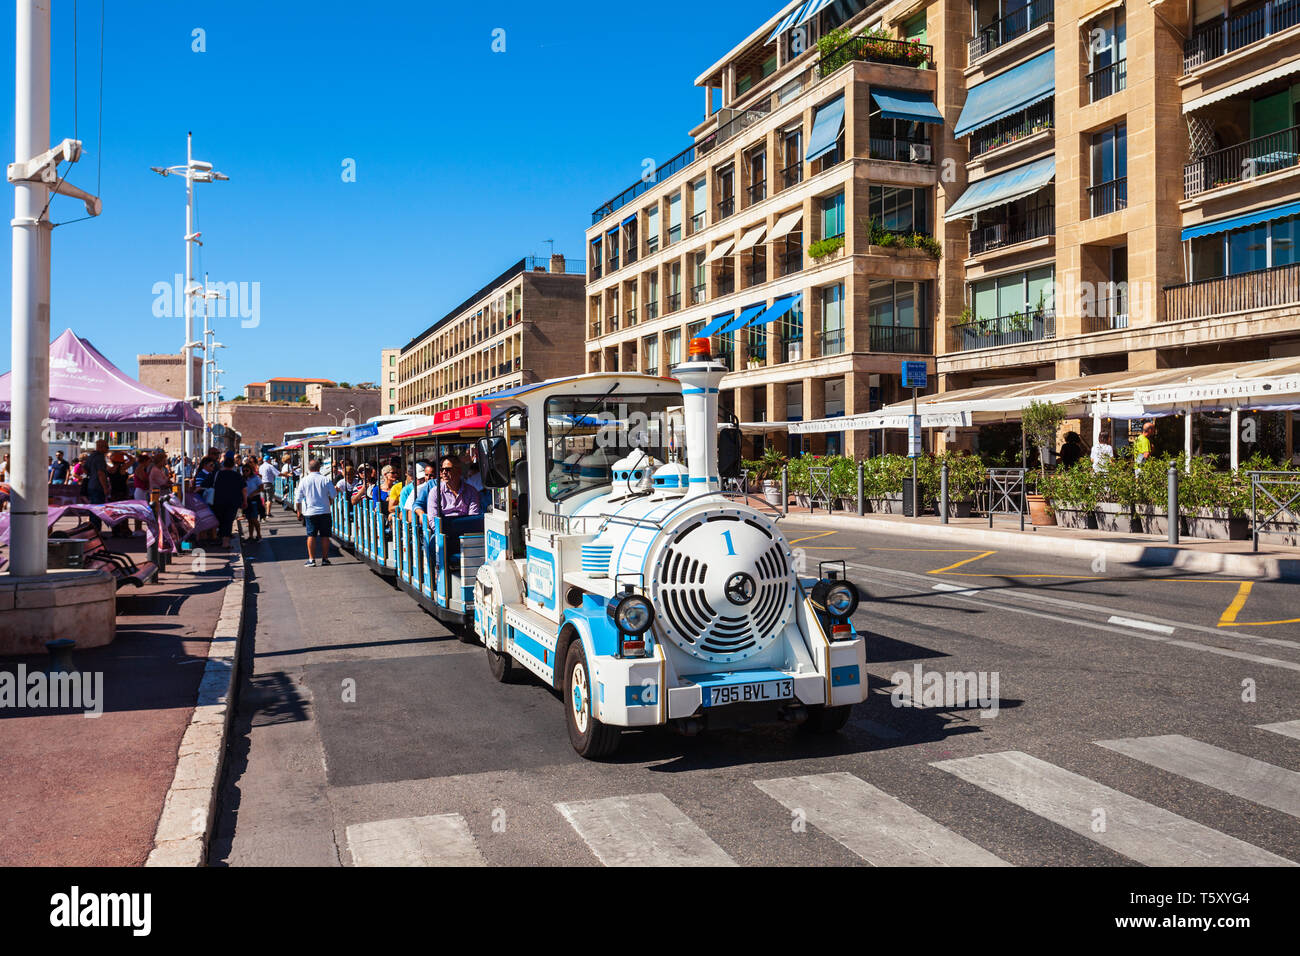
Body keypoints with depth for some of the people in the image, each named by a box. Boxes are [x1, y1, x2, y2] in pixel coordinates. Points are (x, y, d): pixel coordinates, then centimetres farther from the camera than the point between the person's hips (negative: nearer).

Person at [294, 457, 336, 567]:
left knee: (311, 535, 4)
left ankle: (311, 559, 1)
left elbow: (298, 499, 3)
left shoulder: (304, 481, -1)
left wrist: (299, 512, 13)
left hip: (310, 512, 0)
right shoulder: (325, 480, -3)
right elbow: (333, 495, 0)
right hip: (325, 512, 0)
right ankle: (325, 558, 10)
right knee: (325, 535, 6)